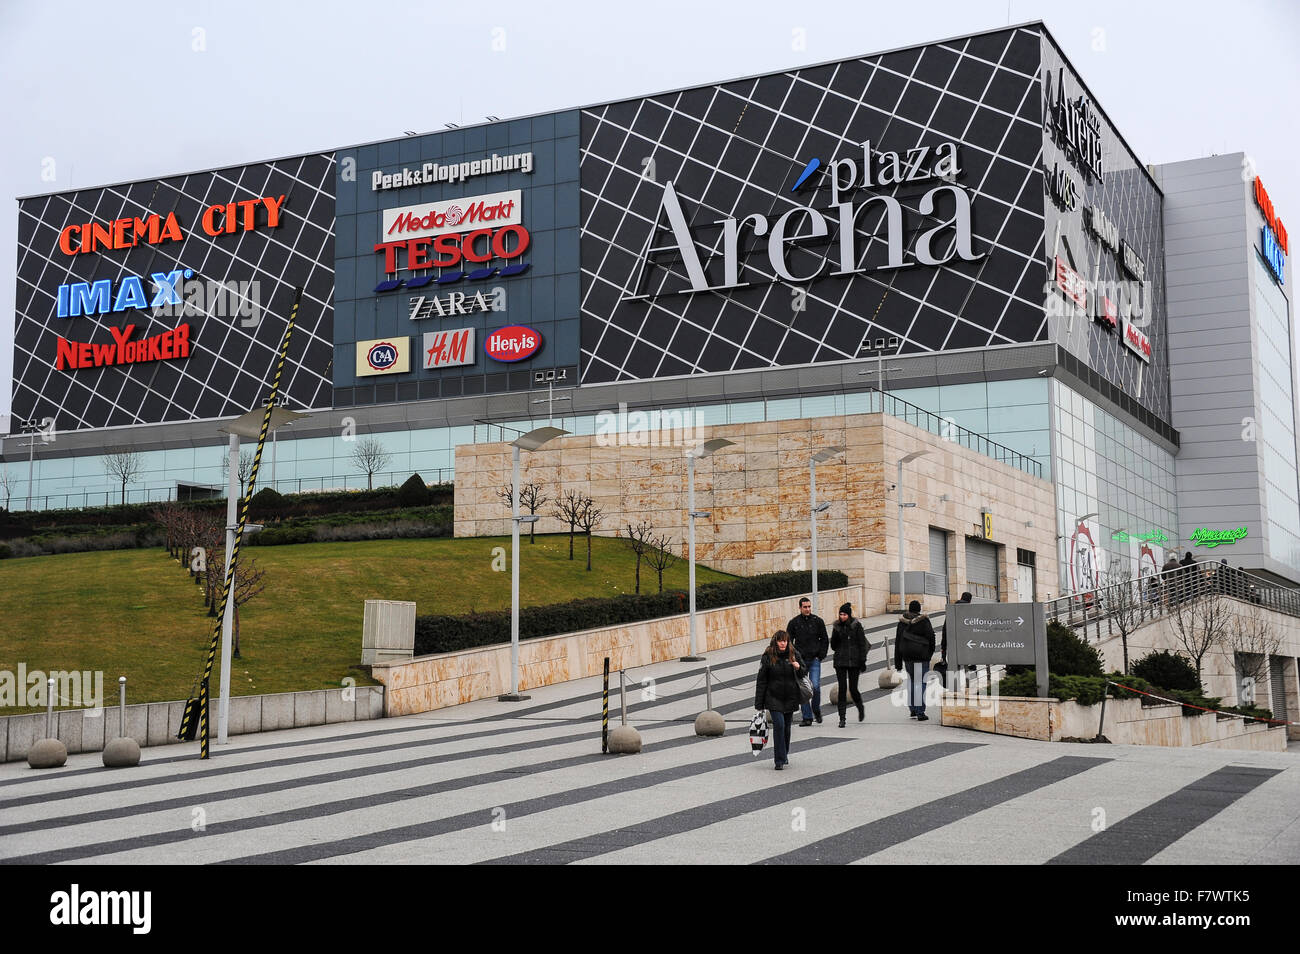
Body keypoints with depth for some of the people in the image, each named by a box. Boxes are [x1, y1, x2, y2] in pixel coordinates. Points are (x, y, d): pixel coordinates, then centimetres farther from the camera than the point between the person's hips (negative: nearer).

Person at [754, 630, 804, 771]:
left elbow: (803, 673, 14)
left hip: (790, 697, 3)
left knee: (786, 727, 11)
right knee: (779, 725, -14)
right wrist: (759, 703, -6)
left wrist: (798, 668, -12)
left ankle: (784, 755, 31)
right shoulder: (768, 656, -6)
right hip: (774, 697, -3)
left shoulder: (794, 654, 2)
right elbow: (761, 680, -4)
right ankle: (779, 760, -11)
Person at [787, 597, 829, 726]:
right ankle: (807, 717, 6)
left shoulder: (818, 621, 4)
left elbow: (825, 640, 9)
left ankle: (816, 709, 15)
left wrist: (821, 656, 0)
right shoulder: (793, 623, 3)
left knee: (815, 686, -11)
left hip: (814, 660, -1)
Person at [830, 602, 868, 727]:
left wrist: (862, 662, -6)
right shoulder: (837, 626, 7)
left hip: (854, 661, -2)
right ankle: (842, 718, -3)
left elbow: (862, 644, -2)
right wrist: (835, 634, -11)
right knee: (842, 688, -4)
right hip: (840, 662, 2)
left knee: (853, 688, 0)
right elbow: (833, 645, 7)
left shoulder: (856, 626, -3)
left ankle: (860, 707, 32)